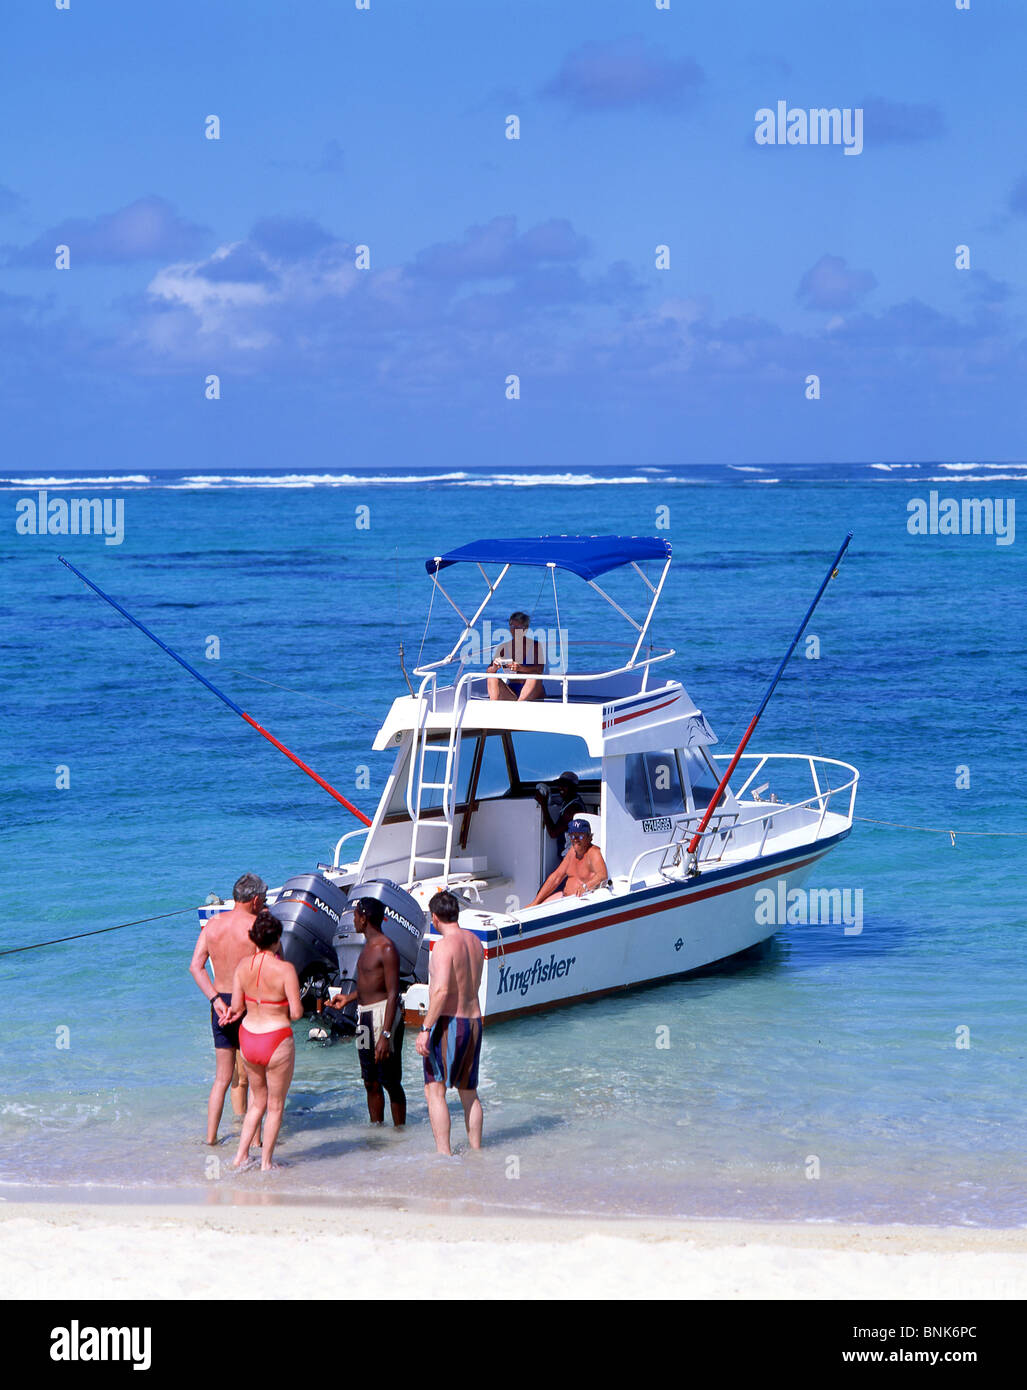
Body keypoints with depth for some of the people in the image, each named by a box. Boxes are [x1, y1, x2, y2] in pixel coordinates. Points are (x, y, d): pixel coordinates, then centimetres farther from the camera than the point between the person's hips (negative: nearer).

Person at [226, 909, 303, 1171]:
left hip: (247, 1038, 5)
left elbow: (237, 1007, 3)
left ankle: (241, 1155, 21)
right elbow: (296, 1013, -16)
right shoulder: (285, 969, -17)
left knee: (257, 1101, 24)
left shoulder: (243, 966, -3)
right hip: (277, 1039, -5)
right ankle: (266, 1163, 17)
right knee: (275, 1105, 12)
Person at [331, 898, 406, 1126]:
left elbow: (393, 993, -20)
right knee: (370, 1083, 13)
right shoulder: (368, 946, 14)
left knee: (391, 1082, -3)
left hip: (382, 1015, -9)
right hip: (364, 1014, 9)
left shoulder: (386, 949, -16)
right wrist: (348, 998, 29)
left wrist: (385, 1034, -25)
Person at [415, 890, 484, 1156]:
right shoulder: (475, 942, 11)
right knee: (469, 1092, 18)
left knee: (434, 1091, -9)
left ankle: (444, 1154, -17)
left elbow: (442, 991, -25)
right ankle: (476, 1150, 23)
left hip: (448, 1023, -8)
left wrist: (425, 1029, -24)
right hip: (474, 1022, 8)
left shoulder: (444, 946, -15)